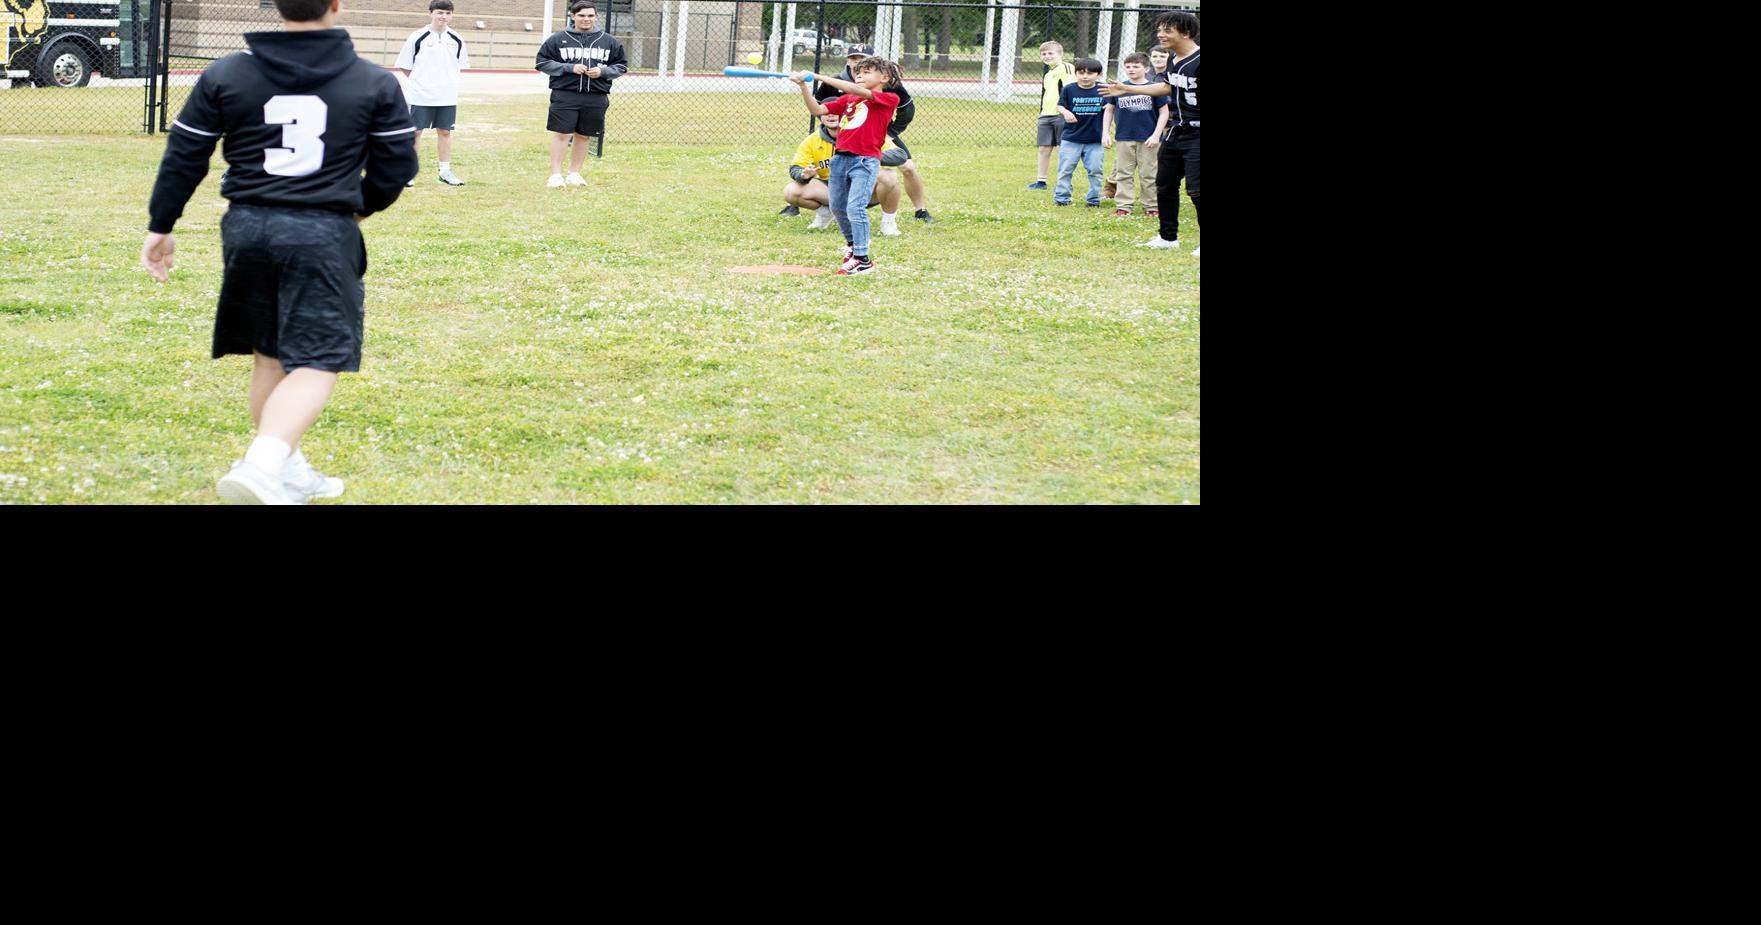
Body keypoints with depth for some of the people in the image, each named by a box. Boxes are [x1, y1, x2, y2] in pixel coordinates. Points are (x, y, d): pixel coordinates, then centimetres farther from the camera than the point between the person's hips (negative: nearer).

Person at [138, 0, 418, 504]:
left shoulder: (224, 75, 3)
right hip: (325, 234, -3)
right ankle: (263, 466, -25)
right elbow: (397, 166, 5)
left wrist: (161, 227, 17)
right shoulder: (376, 84, 0)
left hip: (247, 228, 3)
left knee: (269, 355, 19)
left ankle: (288, 472, 28)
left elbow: (183, 158, 6)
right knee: (315, 362, -4)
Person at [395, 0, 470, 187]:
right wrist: (420, 81, 0)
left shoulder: (456, 40, 4)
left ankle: (445, 171, 16)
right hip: (421, 95, -3)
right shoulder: (417, 38, -7)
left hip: (447, 96, 3)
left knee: (445, 131, 8)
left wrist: (447, 81, 9)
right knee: (416, 131, 2)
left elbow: (461, 65, 16)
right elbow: (404, 66, 0)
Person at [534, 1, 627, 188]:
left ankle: (575, 173, 20)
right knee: (561, 134, -4)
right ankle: (555, 174, 1)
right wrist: (569, 68, -11)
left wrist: (602, 71, -7)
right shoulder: (557, 40, 2)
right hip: (565, 95, -2)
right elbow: (542, 62, 1)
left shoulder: (609, 42, 8)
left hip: (595, 98, 2)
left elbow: (621, 66, 13)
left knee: (583, 136, 8)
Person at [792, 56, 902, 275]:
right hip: (840, 157, 7)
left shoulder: (889, 99, -3)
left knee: (855, 207, -16)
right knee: (837, 207, 16)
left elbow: (857, 91, -16)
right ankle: (852, 244, 41)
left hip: (865, 159, -7)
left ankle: (862, 259, -12)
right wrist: (804, 86, -7)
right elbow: (817, 110, 10)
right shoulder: (847, 100, 16)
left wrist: (819, 76, -17)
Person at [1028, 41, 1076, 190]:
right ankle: (1041, 181, 14)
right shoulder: (1047, 75, 20)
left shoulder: (1064, 68, -7)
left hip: (1060, 115, -8)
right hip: (1045, 116, 8)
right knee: (1044, 148, 8)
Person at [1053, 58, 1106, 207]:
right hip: (1071, 138, 0)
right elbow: (1060, 106, 3)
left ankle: (1094, 200, 15)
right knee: (1065, 170, 3)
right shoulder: (1069, 89, -4)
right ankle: (1061, 198, 11)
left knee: (1095, 170, 5)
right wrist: (1065, 112, -18)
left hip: (1095, 140, 0)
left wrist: (1109, 107, -15)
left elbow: (1109, 108, 7)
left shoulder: (1103, 90, -2)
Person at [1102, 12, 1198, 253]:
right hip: (1174, 133, 10)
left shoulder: (1197, 61, -19)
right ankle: (1168, 238, 29)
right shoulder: (1173, 60, 9)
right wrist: (1125, 89, 29)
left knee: (1196, 188, -13)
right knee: (1164, 185, 15)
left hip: (1196, 136, -9)